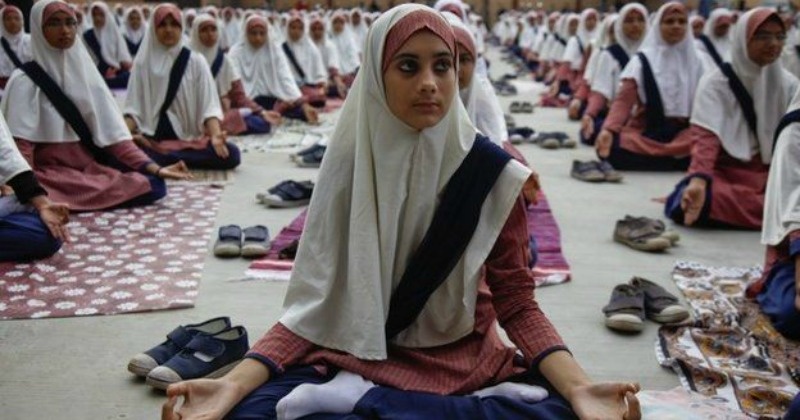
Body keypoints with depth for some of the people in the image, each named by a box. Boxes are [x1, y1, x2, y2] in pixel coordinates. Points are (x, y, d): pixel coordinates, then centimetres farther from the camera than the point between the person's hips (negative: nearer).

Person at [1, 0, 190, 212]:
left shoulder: (85, 72, 10)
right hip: (51, 171, -6)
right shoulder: (25, 80, -6)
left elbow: (112, 132, 4)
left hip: (92, 166, 6)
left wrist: (156, 169, -6)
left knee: (154, 184, -16)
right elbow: (20, 146, -12)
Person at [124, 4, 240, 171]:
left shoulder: (195, 61, 5)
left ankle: (162, 159, -18)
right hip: (152, 139, -1)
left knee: (231, 155, -28)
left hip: (190, 139, 1)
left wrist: (215, 135, -22)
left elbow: (209, 105, -3)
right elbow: (133, 106, 5)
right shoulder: (142, 62, 8)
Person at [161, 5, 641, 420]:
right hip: (357, 357, -1)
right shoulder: (349, 167, -6)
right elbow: (315, 301, -8)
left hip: (466, 360, 1)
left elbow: (517, 302, -5)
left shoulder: (491, 170, -8)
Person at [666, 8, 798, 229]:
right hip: (726, 171, -4)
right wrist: (698, 181, -38)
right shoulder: (715, 82, -7)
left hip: (772, 174, 4)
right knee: (693, 203, -35)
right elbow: (705, 137, -20)